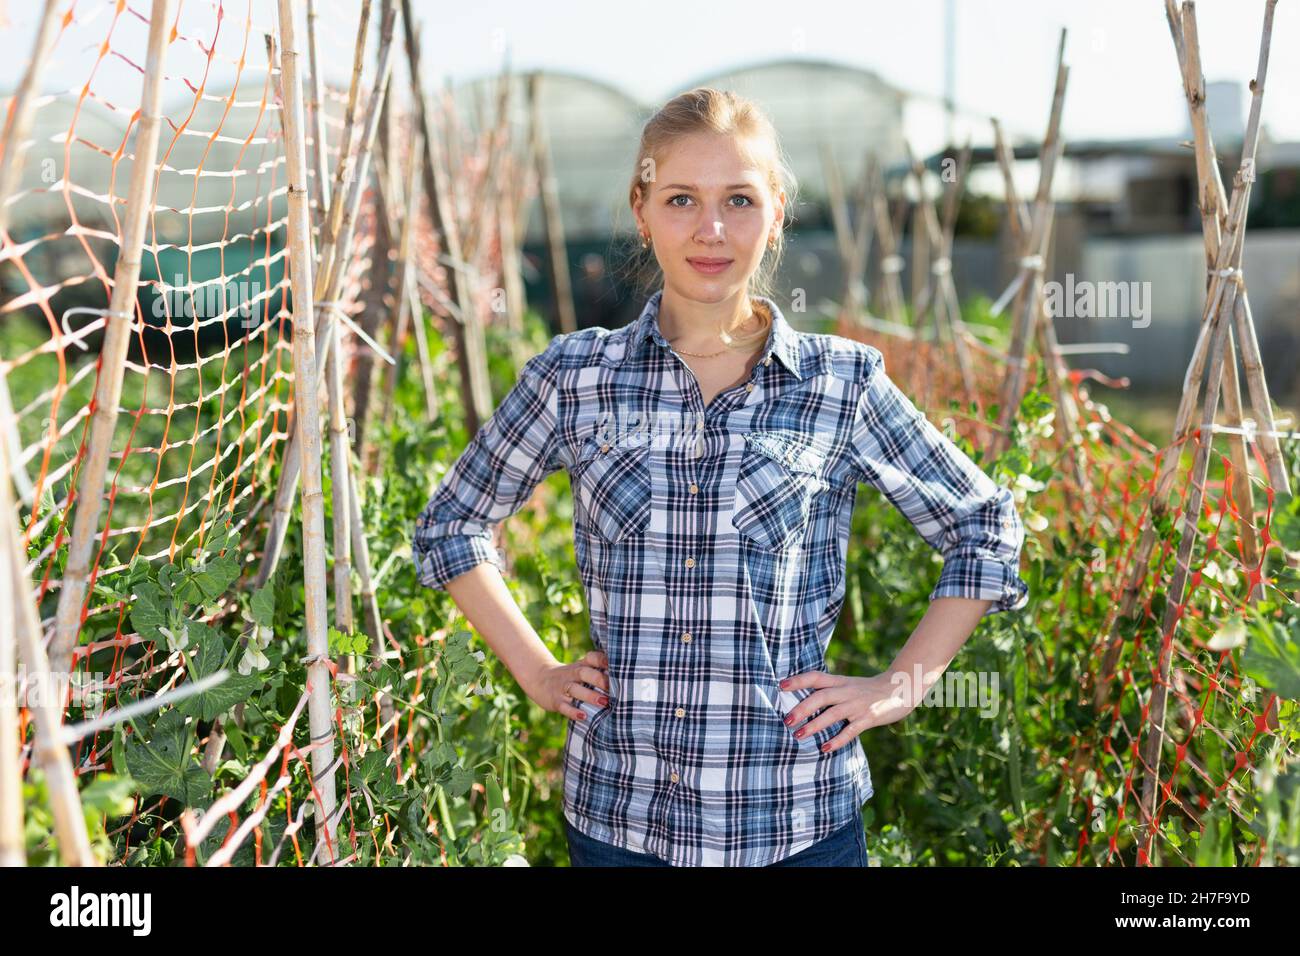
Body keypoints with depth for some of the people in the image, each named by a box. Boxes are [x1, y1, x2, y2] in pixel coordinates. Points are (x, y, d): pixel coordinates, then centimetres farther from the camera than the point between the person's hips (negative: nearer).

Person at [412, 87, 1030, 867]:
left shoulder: (843, 383, -5)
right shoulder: (575, 376, -2)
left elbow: (986, 531, 6)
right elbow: (452, 526, 11)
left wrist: (899, 687, 0)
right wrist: (536, 671, 4)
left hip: (795, 815, -1)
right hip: (617, 811, 1)